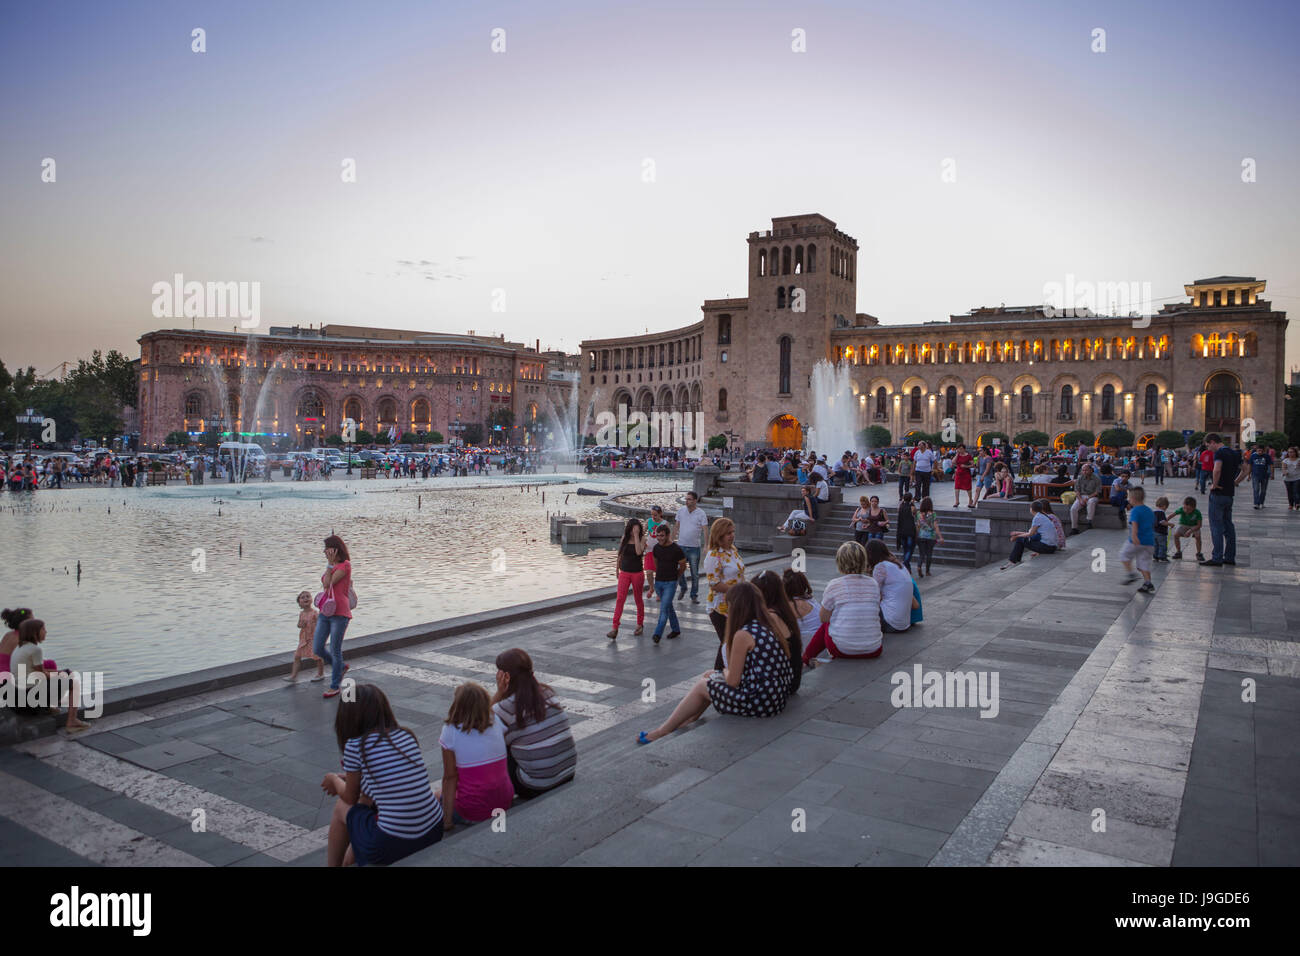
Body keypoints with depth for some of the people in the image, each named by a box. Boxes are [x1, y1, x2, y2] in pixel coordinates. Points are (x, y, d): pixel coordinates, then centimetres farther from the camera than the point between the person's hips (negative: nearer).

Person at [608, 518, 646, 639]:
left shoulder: (642, 538, -6)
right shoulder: (625, 538, 2)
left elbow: (639, 552, -25)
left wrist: (636, 535, -22)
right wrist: (617, 570, 17)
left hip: (637, 573, -2)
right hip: (624, 573, 2)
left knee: (638, 599, 11)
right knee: (620, 599, -6)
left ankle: (640, 624, 28)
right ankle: (615, 628, -8)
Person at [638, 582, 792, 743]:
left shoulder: (743, 635, -16)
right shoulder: (767, 628, 10)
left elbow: (732, 681, -9)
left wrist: (725, 673, 9)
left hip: (758, 703, -8)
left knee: (702, 686, 12)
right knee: (709, 675, 21)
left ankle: (663, 732, 24)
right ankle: (684, 724, 31)